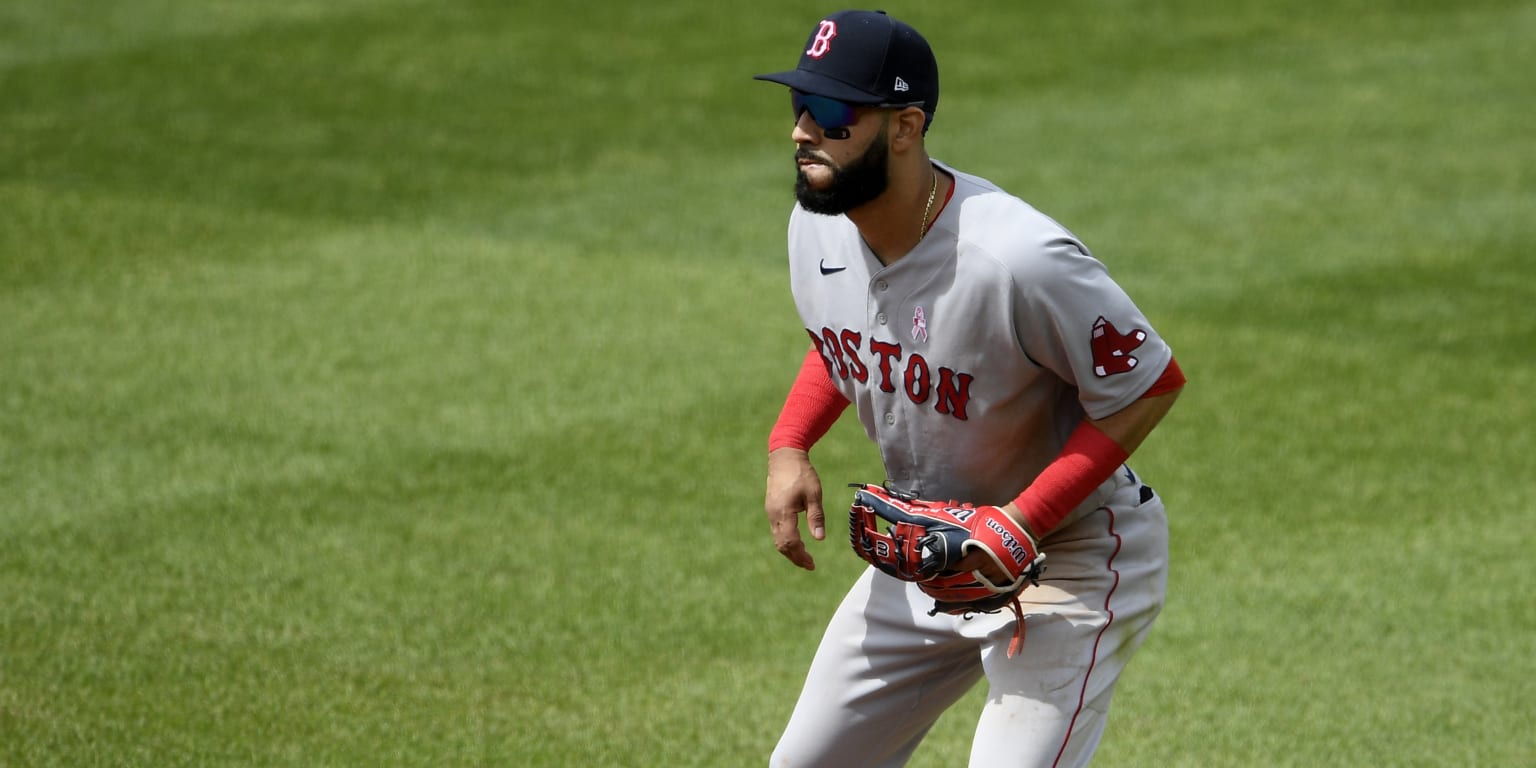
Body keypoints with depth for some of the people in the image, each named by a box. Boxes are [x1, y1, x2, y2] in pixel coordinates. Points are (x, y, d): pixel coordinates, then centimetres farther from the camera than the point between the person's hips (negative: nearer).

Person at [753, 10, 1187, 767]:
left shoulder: (1019, 261, -33)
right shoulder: (818, 225, -7)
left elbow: (1150, 384, -23)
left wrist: (1023, 522, -28)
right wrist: (788, 445, -4)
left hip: (1070, 557, -8)